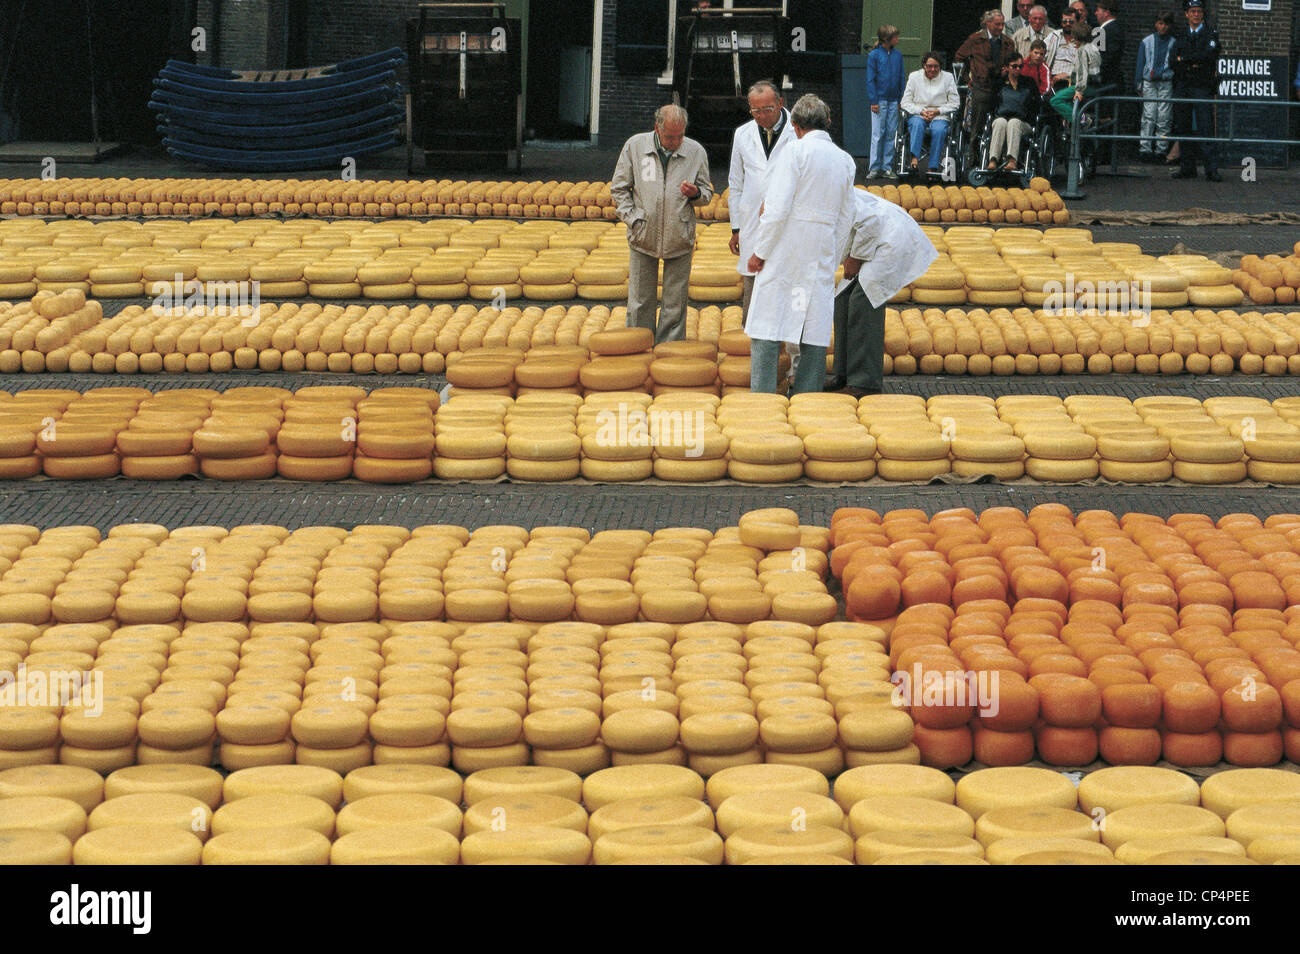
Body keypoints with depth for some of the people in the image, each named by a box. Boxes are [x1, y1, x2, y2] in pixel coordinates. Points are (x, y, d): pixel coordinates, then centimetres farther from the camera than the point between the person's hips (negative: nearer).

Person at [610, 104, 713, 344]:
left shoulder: (696, 152, 1)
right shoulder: (635, 146, -1)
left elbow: (707, 194, 12)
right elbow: (618, 188, 7)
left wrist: (696, 193, -12)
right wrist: (633, 219, -4)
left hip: (680, 240, 0)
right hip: (643, 236, 0)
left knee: (675, 304, 3)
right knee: (640, 302, 5)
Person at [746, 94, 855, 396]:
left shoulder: (796, 153, -8)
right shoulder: (845, 160, 10)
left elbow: (777, 210, -14)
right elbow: (844, 218, 14)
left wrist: (759, 252, -7)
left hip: (785, 251, -5)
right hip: (821, 256, 5)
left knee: (767, 326, -1)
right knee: (815, 331, 7)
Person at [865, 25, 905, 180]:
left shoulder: (898, 55, 6)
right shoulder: (874, 55, -5)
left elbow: (901, 78, 12)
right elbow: (870, 79, -4)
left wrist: (901, 100, 7)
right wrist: (873, 101, -9)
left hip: (893, 101, 4)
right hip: (879, 100, -4)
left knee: (891, 134, 5)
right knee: (877, 134, -3)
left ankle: (887, 168, 10)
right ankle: (874, 168, 2)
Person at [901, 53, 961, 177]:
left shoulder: (947, 77, 8)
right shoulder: (914, 77, 9)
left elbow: (955, 103, 5)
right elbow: (905, 102, 5)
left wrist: (937, 111, -9)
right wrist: (921, 111, -12)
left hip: (939, 116, 0)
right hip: (918, 115, 1)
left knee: (939, 130, -34)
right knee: (917, 124, -36)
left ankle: (933, 167, -34)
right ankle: (914, 158, -47)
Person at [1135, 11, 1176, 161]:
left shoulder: (1173, 43, 5)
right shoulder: (1146, 41, 8)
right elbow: (1140, 63, 11)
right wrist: (1138, 84, 7)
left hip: (1166, 83, 0)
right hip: (1149, 82, 0)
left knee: (1164, 118, -2)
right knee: (1148, 116, -6)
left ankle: (1160, 150, 3)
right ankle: (1145, 149, -7)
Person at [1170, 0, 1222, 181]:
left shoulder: (1210, 35, 3)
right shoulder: (1181, 37, 16)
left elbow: (1208, 55, -14)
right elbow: (1173, 58, 4)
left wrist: (1184, 58, -7)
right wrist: (1193, 63, -11)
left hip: (1202, 87, -5)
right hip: (1182, 88, 5)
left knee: (1205, 128, -12)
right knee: (1183, 128, 5)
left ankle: (1212, 168, -13)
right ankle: (1188, 167, 10)